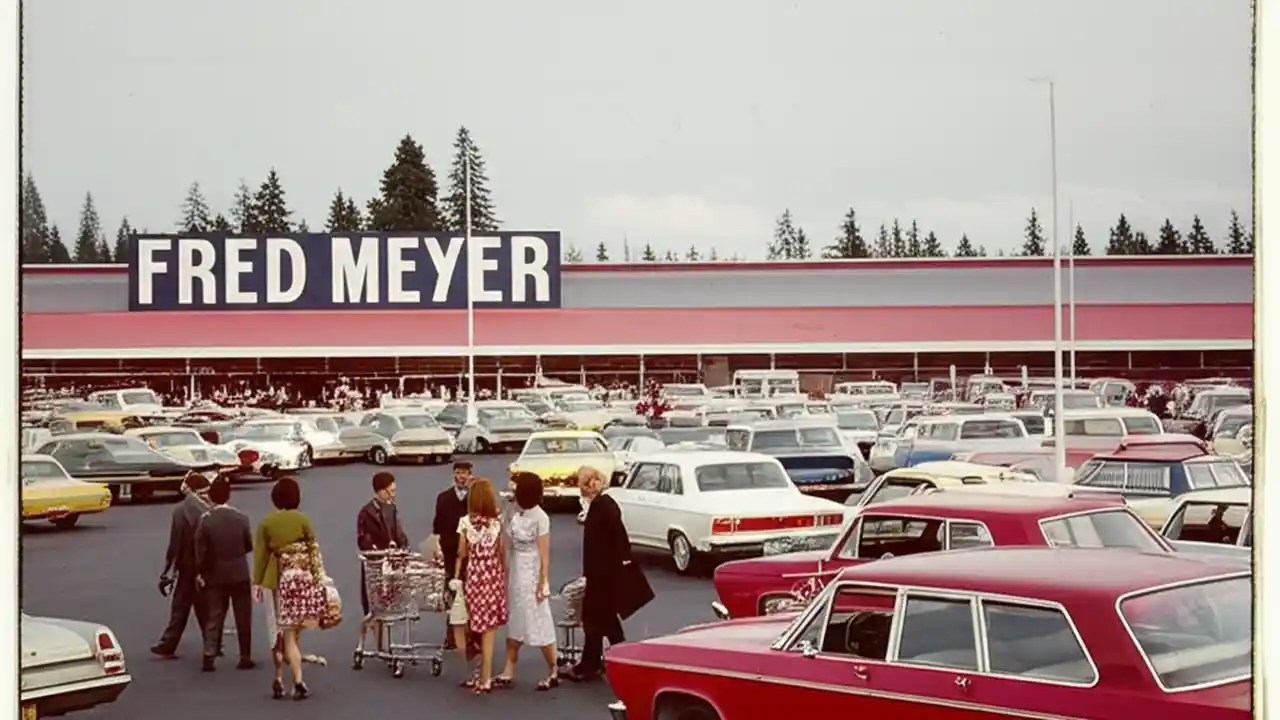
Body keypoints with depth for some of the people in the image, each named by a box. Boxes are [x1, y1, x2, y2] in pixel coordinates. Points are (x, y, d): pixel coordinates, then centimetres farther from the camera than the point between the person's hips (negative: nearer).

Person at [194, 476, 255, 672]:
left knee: (213, 618, 6)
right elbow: (249, 546, -1)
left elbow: (200, 550, -8)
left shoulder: (205, 520, -9)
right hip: (239, 574, 0)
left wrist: (199, 573, 2)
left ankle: (209, 657, -3)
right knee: (243, 618, 9)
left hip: (215, 575, 0)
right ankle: (245, 657, 12)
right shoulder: (241, 518, -8)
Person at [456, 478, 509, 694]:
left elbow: (462, 553, -1)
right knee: (488, 629, 4)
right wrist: (505, 575, 12)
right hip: (493, 575, 0)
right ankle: (485, 678, 7)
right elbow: (502, 553, -2)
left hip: (474, 575, 0)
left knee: (477, 627, 13)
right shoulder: (497, 523, -7)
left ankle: (482, 674, 23)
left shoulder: (465, 522, -7)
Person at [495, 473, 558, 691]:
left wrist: (543, 582, -15)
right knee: (514, 623, 11)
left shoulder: (540, 518, -15)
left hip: (532, 575, -7)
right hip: (514, 573, 7)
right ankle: (509, 672, 17)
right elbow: (509, 545, 10)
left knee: (539, 625, -1)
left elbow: (545, 554, -14)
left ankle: (553, 673, 10)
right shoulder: (515, 514, 4)